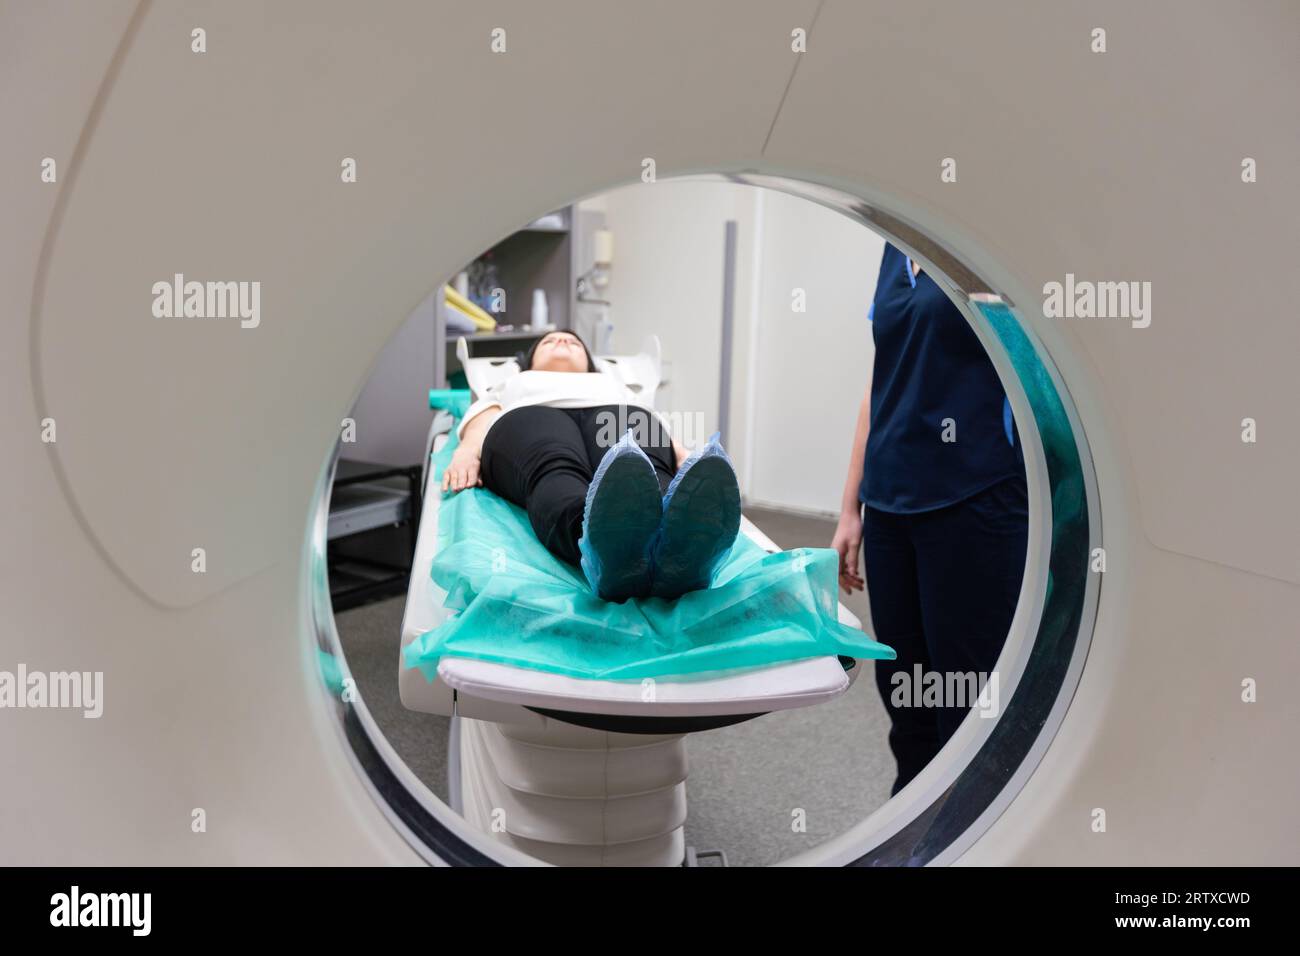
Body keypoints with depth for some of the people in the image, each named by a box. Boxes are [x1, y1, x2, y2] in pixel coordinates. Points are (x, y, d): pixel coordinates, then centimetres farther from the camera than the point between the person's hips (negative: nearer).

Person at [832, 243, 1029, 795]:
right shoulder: (897, 245, 13)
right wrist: (851, 508, 13)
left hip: (973, 502, -6)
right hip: (891, 505, 7)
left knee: (968, 700, 4)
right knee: (902, 689, 15)